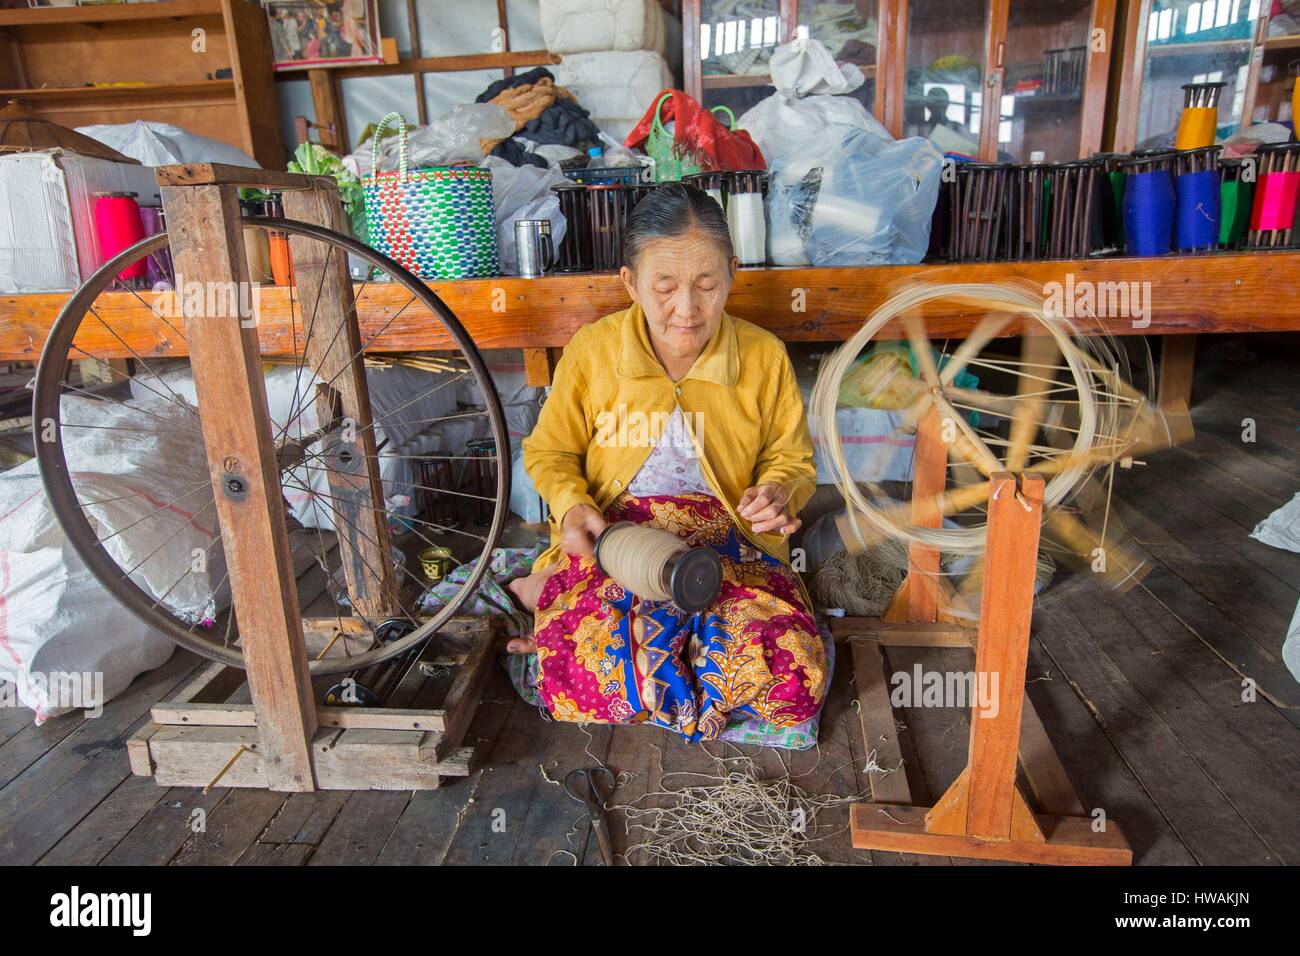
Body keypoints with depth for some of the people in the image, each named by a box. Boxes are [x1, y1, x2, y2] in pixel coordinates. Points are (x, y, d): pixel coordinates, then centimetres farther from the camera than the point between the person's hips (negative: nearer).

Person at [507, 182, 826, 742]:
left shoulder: (764, 356, -1)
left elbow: (791, 458, 11)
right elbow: (549, 451, 9)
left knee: (794, 673, -27)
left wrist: (778, 491, -13)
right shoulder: (591, 351, -2)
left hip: (726, 545, 3)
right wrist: (572, 508, -13)